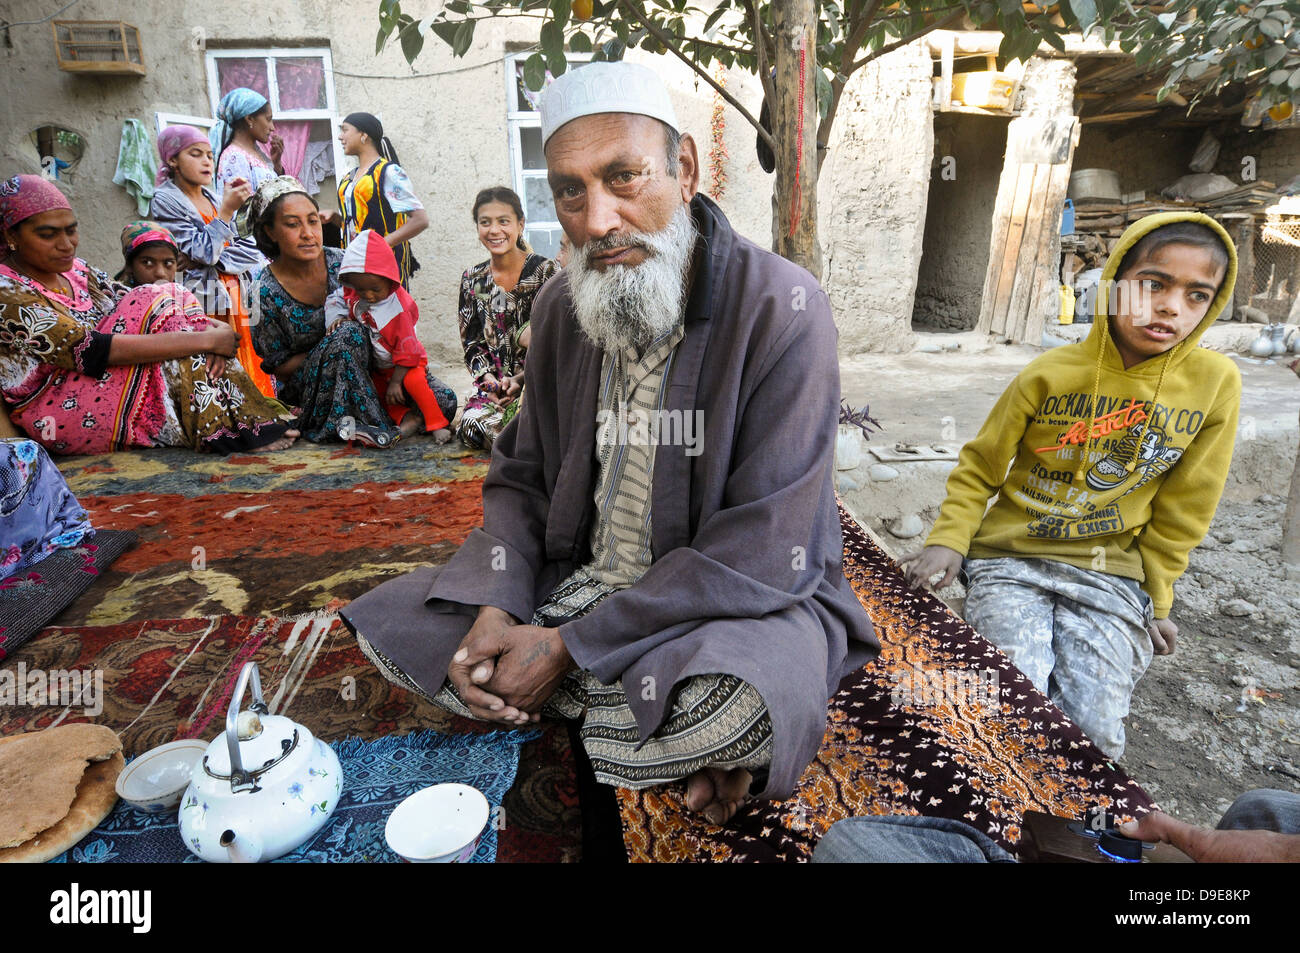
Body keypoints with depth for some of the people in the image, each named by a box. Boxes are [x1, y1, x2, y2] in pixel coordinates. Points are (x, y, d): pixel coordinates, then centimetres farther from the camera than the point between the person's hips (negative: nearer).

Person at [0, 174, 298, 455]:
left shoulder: (75, 270, 10)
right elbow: (92, 352, -26)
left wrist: (209, 328, -21)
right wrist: (207, 339, -28)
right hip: (59, 414, -8)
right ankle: (234, 429, -24)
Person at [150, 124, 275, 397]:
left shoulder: (215, 199, 16)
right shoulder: (165, 200, 0)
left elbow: (249, 247, 9)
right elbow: (203, 253, -11)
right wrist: (227, 210, -14)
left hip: (237, 298, 6)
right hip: (204, 303, -6)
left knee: (252, 374, 1)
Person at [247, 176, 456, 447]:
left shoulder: (341, 262, -6)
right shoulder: (265, 294, -13)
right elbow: (280, 369, -7)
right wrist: (333, 345, -20)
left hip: (366, 370, 4)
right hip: (309, 394, -3)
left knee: (444, 402, -17)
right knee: (348, 333, -35)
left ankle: (350, 425, -8)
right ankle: (376, 426, -24)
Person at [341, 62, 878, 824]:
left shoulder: (782, 309, -19)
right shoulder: (562, 306, 1)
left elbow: (762, 554, -23)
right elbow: (521, 475, 8)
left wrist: (570, 648, -21)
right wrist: (496, 608, -12)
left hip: (741, 600, -6)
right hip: (577, 579, 7)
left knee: (741, 707, -38)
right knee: (389, 622, -1)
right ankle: (669, 738, -6)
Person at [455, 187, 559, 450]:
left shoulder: (547, 271, -3)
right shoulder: (472, 280, 10)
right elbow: (471, 342, 12)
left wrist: (520, 379, -16)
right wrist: (488, 378, -8)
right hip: (493, 381, 3)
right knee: (472, 426, -26)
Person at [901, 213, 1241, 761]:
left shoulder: (1215, 382, -3)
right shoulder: (1049, 375, -8)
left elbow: (1181, 508, 6)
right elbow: (978, 468, 2)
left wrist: (1156, 599, 10)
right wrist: (948, 541, -11)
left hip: (1110, 574, 2)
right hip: (1011, 560, -1)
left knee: (1093, 733, -10)